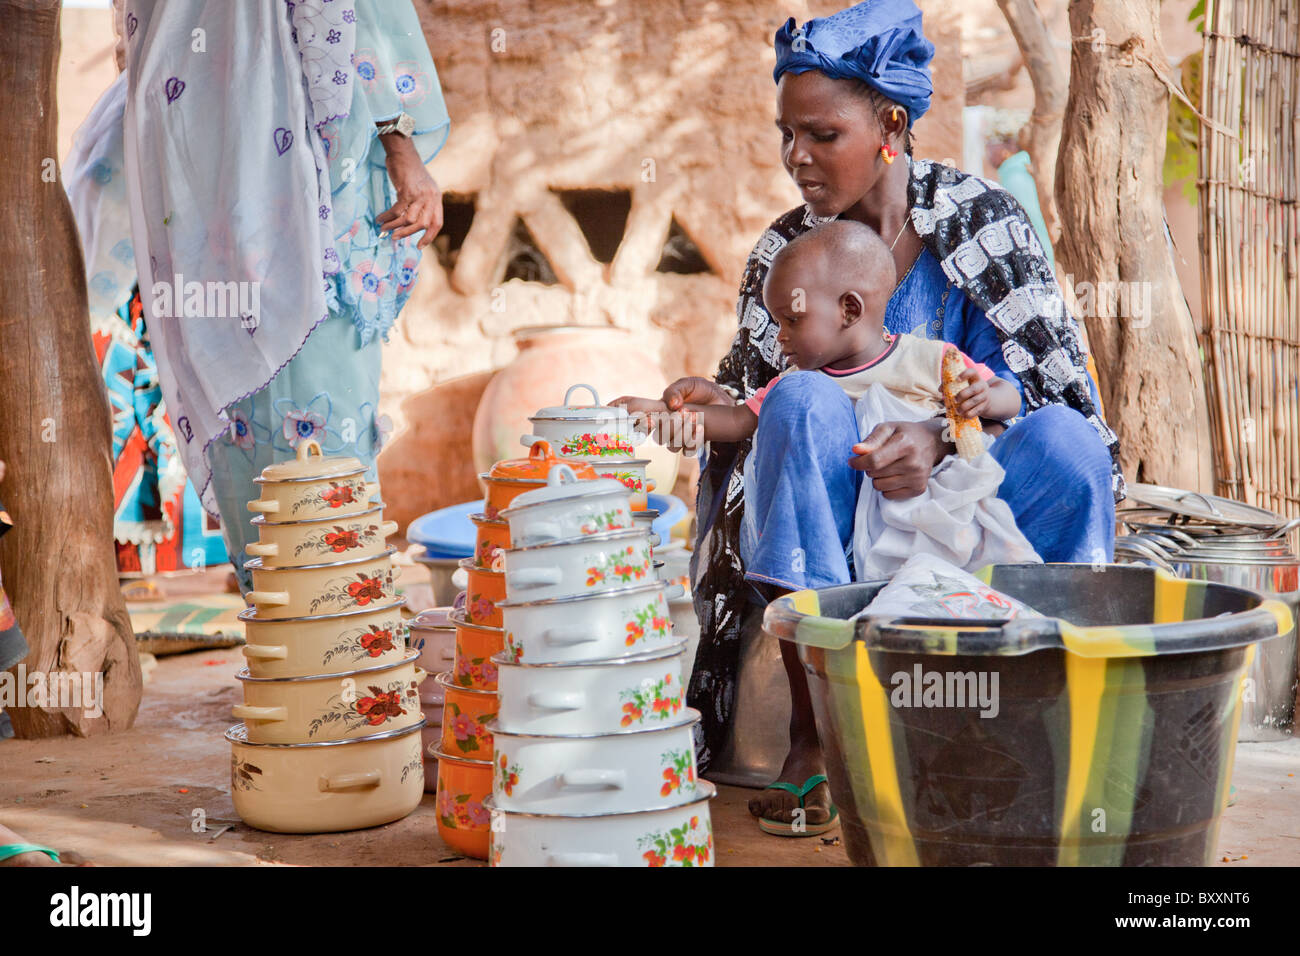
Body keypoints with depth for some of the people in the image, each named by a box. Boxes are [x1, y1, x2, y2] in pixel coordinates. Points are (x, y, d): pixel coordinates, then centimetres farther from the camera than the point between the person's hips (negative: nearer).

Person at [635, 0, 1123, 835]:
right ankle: (814, 736, -31)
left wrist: (941, 434, -29)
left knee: (1069, 443, -31)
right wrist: (713, 403, -17)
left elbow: (1061, 389, -11)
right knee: (804, 400, -30)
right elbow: (751, 397, 8)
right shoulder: (786, 249, 4)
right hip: (835, 528, 2)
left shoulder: (983, 220, -4)